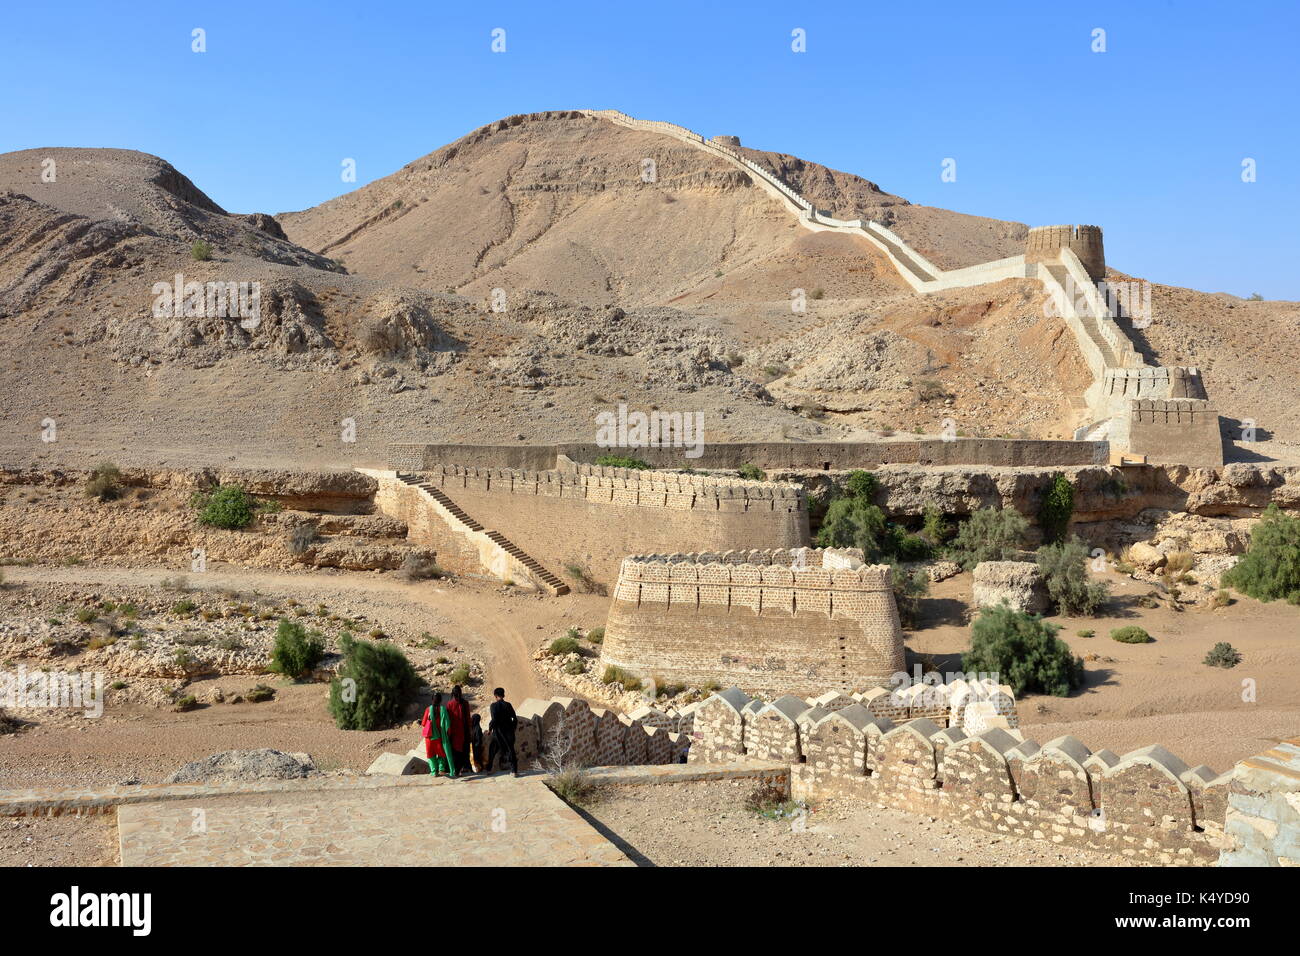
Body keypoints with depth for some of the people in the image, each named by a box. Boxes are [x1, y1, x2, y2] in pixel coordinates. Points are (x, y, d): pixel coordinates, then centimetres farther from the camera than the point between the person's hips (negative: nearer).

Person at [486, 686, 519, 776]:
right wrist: (513, 728, 13)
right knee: (510, 750, 7)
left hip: (498, 732, -2)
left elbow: (494, 720, -17)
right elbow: (514, 719, 0)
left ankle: (489, 769, 19)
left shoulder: (494, 705, -10)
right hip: (509, 731, 2)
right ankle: (514, 770, -1)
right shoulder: (508, 705, 0)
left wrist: (490, 728, -2)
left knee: (492, 750, 16)